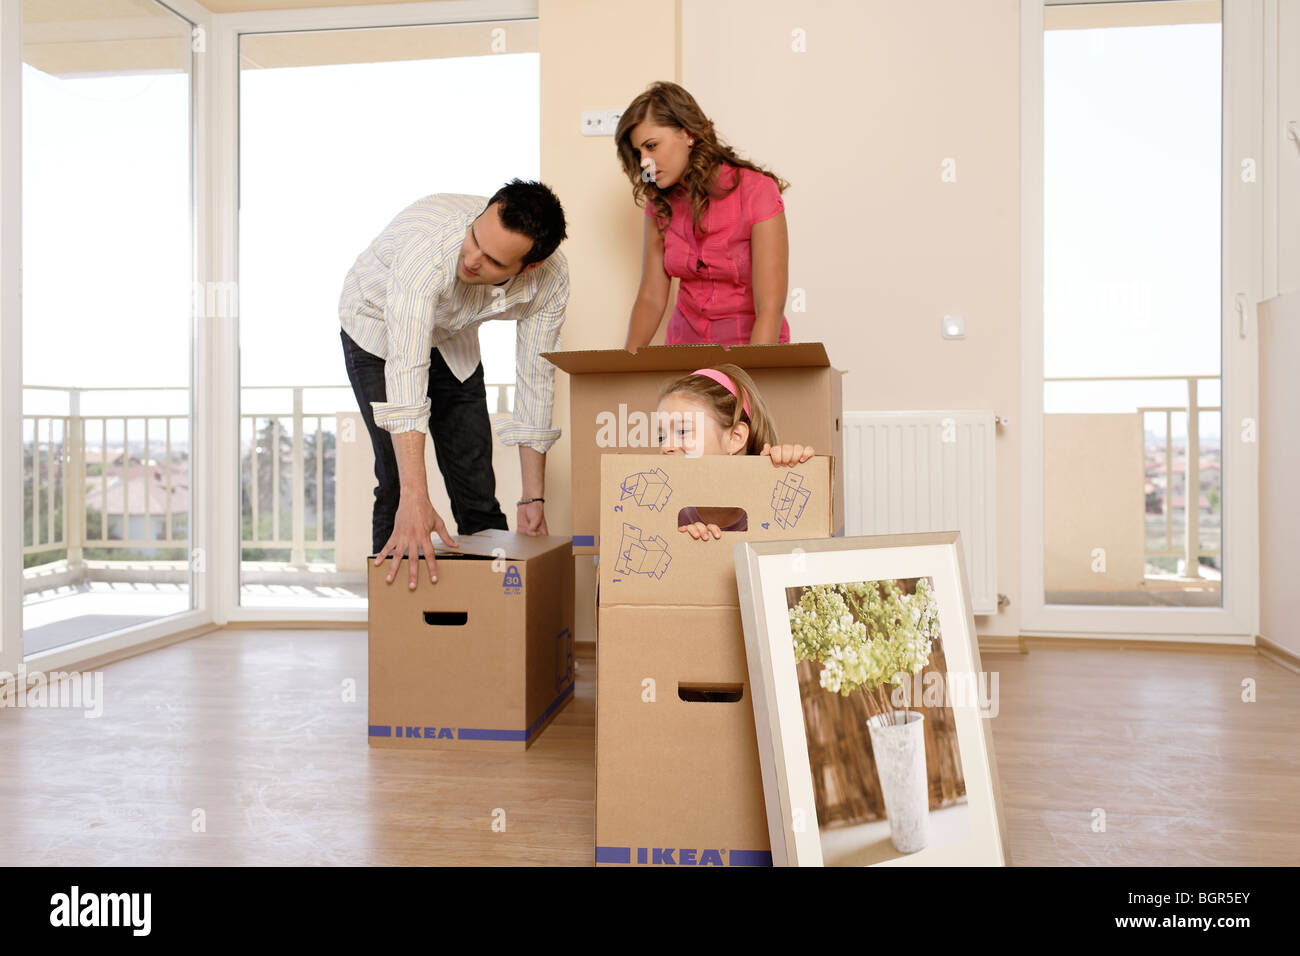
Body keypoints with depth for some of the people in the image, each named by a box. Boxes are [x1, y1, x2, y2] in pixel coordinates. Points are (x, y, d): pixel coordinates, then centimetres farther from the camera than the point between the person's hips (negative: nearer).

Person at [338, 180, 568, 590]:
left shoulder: (550, 280, -28)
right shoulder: (429, 247, -43)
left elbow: (535, 378, -19)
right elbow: (406, 368, -49)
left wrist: (533, 498, -17)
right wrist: (414, 499, -56)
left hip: (452, 337, 4)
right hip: (379, 327, -3)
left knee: (476, 478, 2)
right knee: (399, 477, -12)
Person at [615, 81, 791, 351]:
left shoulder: (757, 192, -10)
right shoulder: (660, 203, 5)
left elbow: (770, 308, -16)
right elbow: (651, 297, 4)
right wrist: (626, 363, -11)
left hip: (750, 344, -4)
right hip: (684, 341, 4)